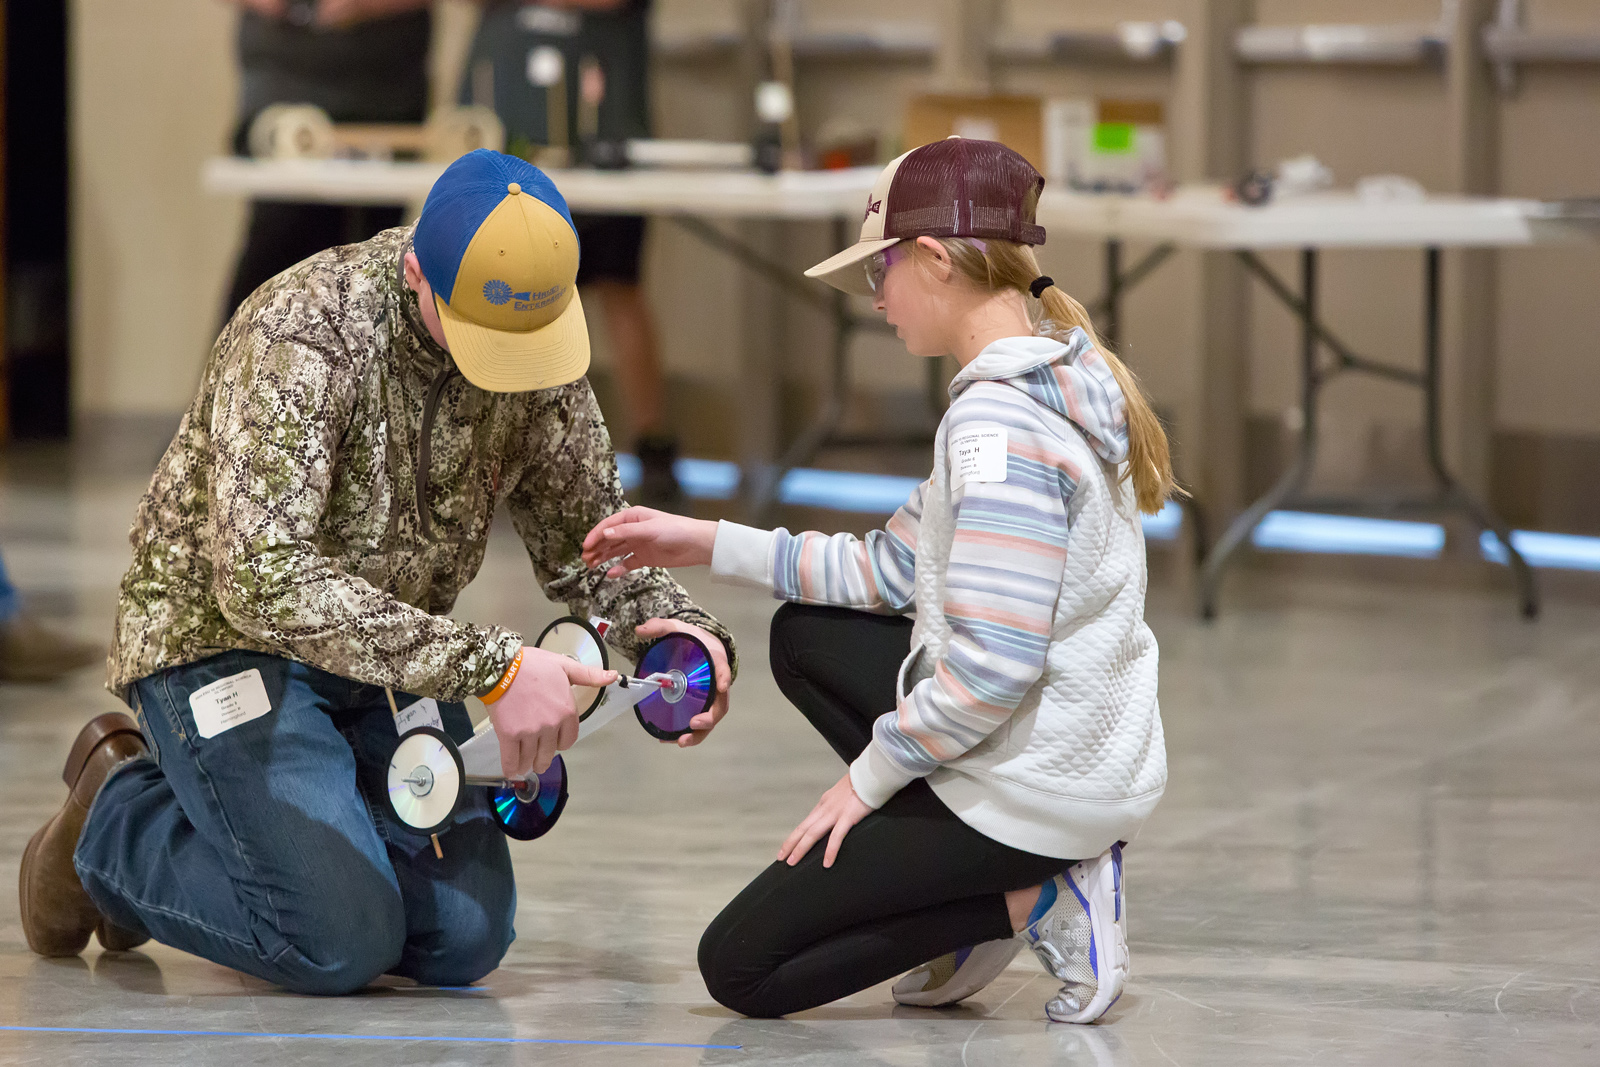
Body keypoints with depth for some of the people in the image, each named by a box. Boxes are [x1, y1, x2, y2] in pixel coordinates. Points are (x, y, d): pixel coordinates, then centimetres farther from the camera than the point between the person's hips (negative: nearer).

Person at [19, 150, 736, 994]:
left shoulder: (539, 342, -9)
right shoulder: (303, 332, -30)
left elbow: (586, 539, 3)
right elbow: (265, 581, -39)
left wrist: (682, 628, -20)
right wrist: (489, 667, -44)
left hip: (393, 649, 6)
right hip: (223, 635, -6)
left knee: (465, 938, -6)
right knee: (342, 943, -21)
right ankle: (121, 822, 8)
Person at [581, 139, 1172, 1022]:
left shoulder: (999, 421, -22)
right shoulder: (1057, 386, 9)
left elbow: (990, 663, -27)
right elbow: (892, 568, 14)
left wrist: (871, 774, -12)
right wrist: (707, 544, 12)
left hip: (1029, 786, -9)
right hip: (1084, 759, 9)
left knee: (739, 968, 0)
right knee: (805, 637, 27)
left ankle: (1036, 904, -5)